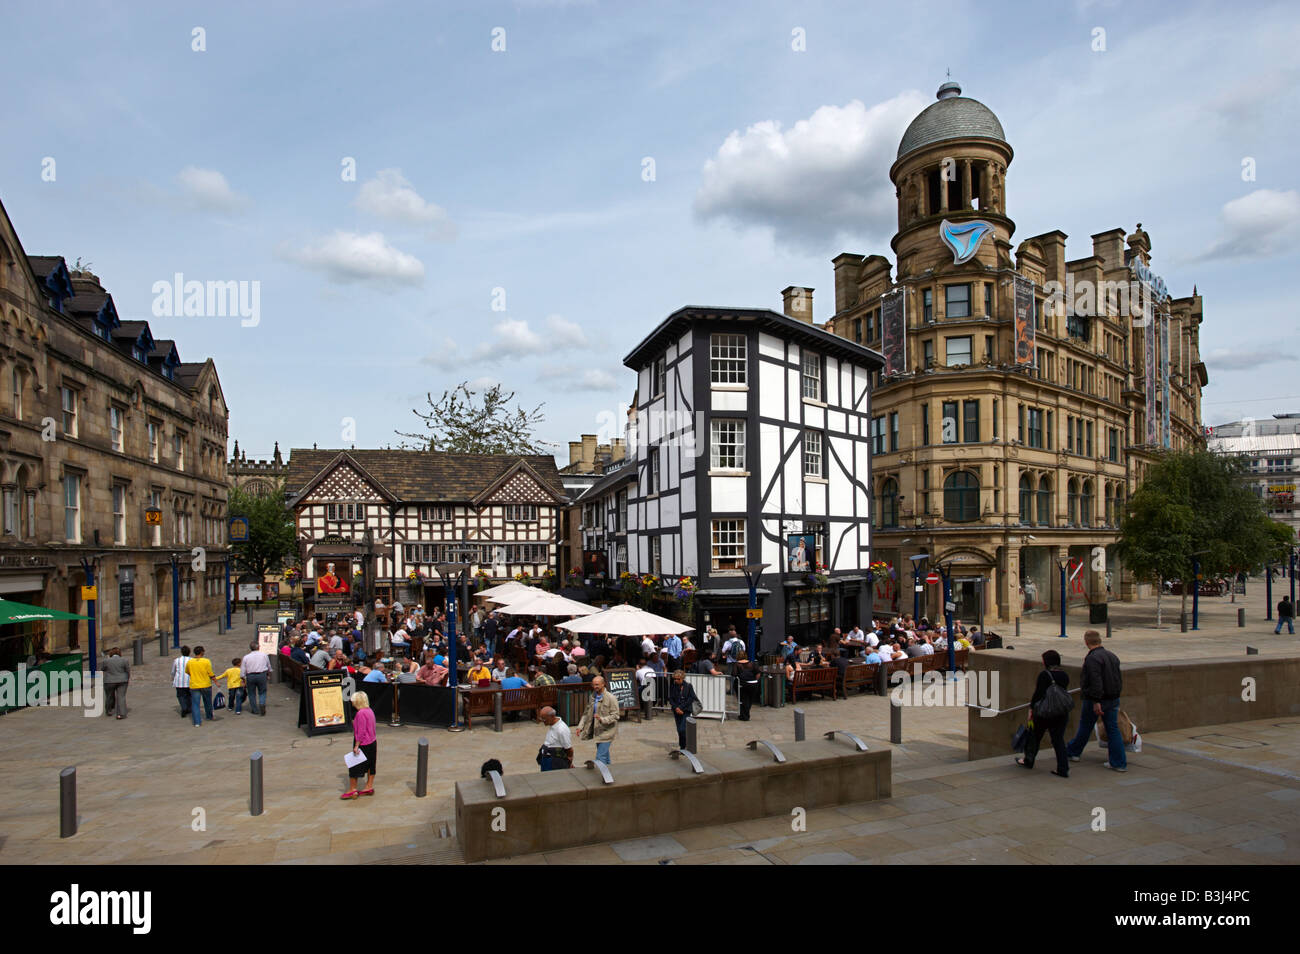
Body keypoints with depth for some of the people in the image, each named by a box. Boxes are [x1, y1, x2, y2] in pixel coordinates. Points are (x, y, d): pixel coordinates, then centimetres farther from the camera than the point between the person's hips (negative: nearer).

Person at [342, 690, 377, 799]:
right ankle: (369, 787, 22)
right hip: (372, 742, 9)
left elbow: (361, 732, -22)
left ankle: (352, 790, 9)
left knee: (354, 766, 2)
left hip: (363, 745, -9)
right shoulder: (369, 710, 7)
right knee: (370, 765, 14)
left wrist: (356, 746, -18)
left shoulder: (360, 713, -20)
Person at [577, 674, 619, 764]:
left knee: (600, 757, -11)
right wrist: (580, 726, 7)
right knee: (604, 755, 18)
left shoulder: (610, 698, -13)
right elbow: (587, 713, 15)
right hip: (597, 731, 7)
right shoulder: (593, 696, 7)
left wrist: (602, 719, -27)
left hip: (606, 732, -7)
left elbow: (615, 716, -14)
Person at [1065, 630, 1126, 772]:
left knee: (1084, 728, 9)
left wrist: (1096, 702, -23)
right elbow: (1120, 679, 16)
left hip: (1094, 700, -7)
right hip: (1113, 699, 7)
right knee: (1113, 729, 7)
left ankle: (1072, 752, 25)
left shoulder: (1092, 658, -19)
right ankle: (1120, 763, 6)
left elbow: (1096, 682, -26)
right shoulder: (1112, 656, 8)